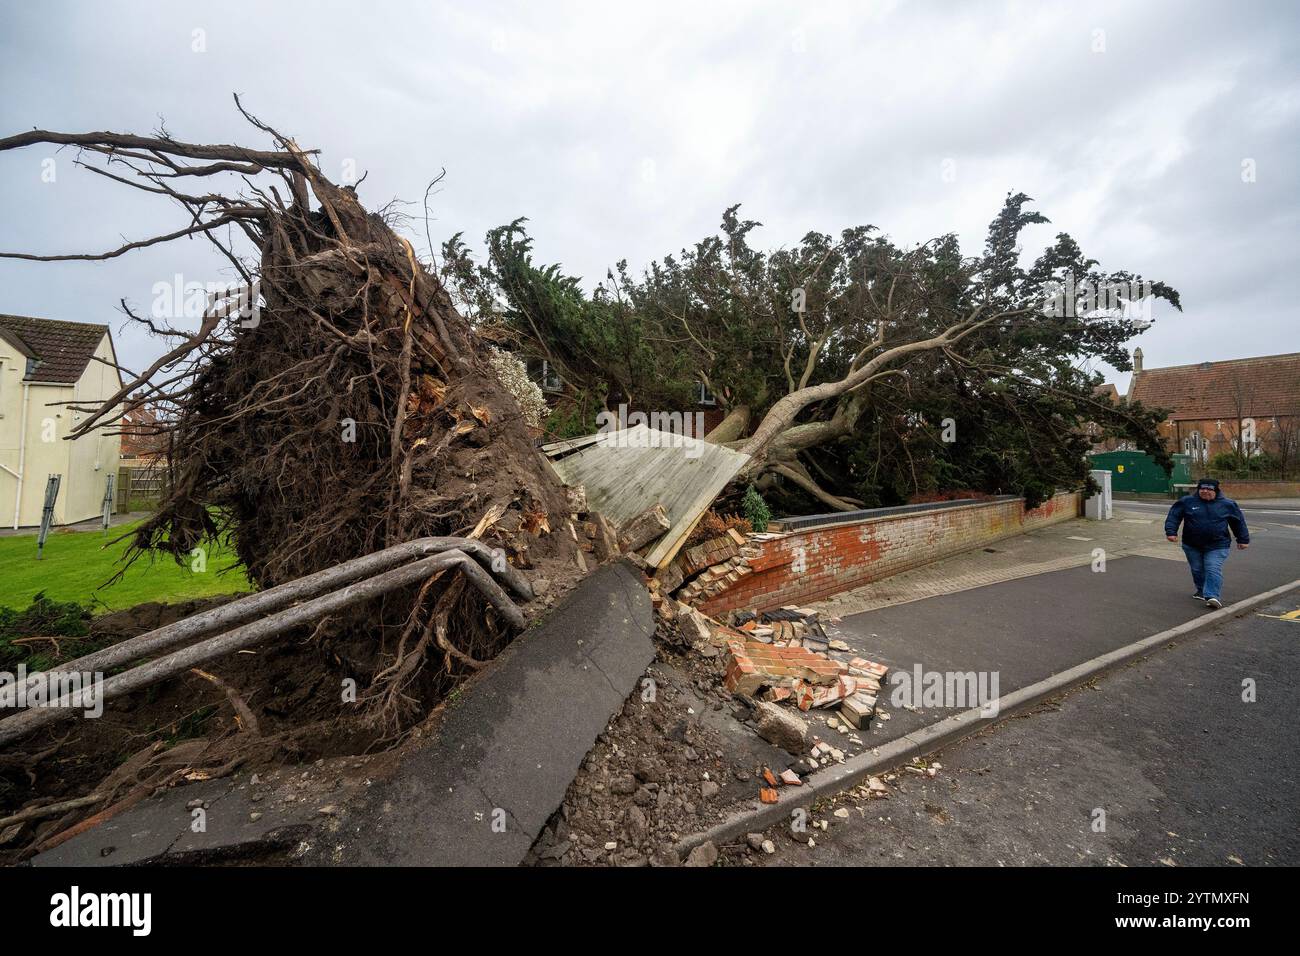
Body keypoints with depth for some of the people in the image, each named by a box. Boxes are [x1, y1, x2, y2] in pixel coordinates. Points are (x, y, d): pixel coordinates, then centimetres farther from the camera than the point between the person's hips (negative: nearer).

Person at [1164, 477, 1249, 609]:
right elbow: (1174, 516, 0)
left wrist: (1243, 539, 14)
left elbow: (1239, 522, 12)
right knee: (1197, 570, 12)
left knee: (1213, 570, -13)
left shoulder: (1227, 504, 2)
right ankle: (1201, 591, 30)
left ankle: (1212, 596, -17)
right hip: (1192, 545, 2)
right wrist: (1171, 531, -11)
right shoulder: (1186, 501, -1)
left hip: (1217, 546, -2)